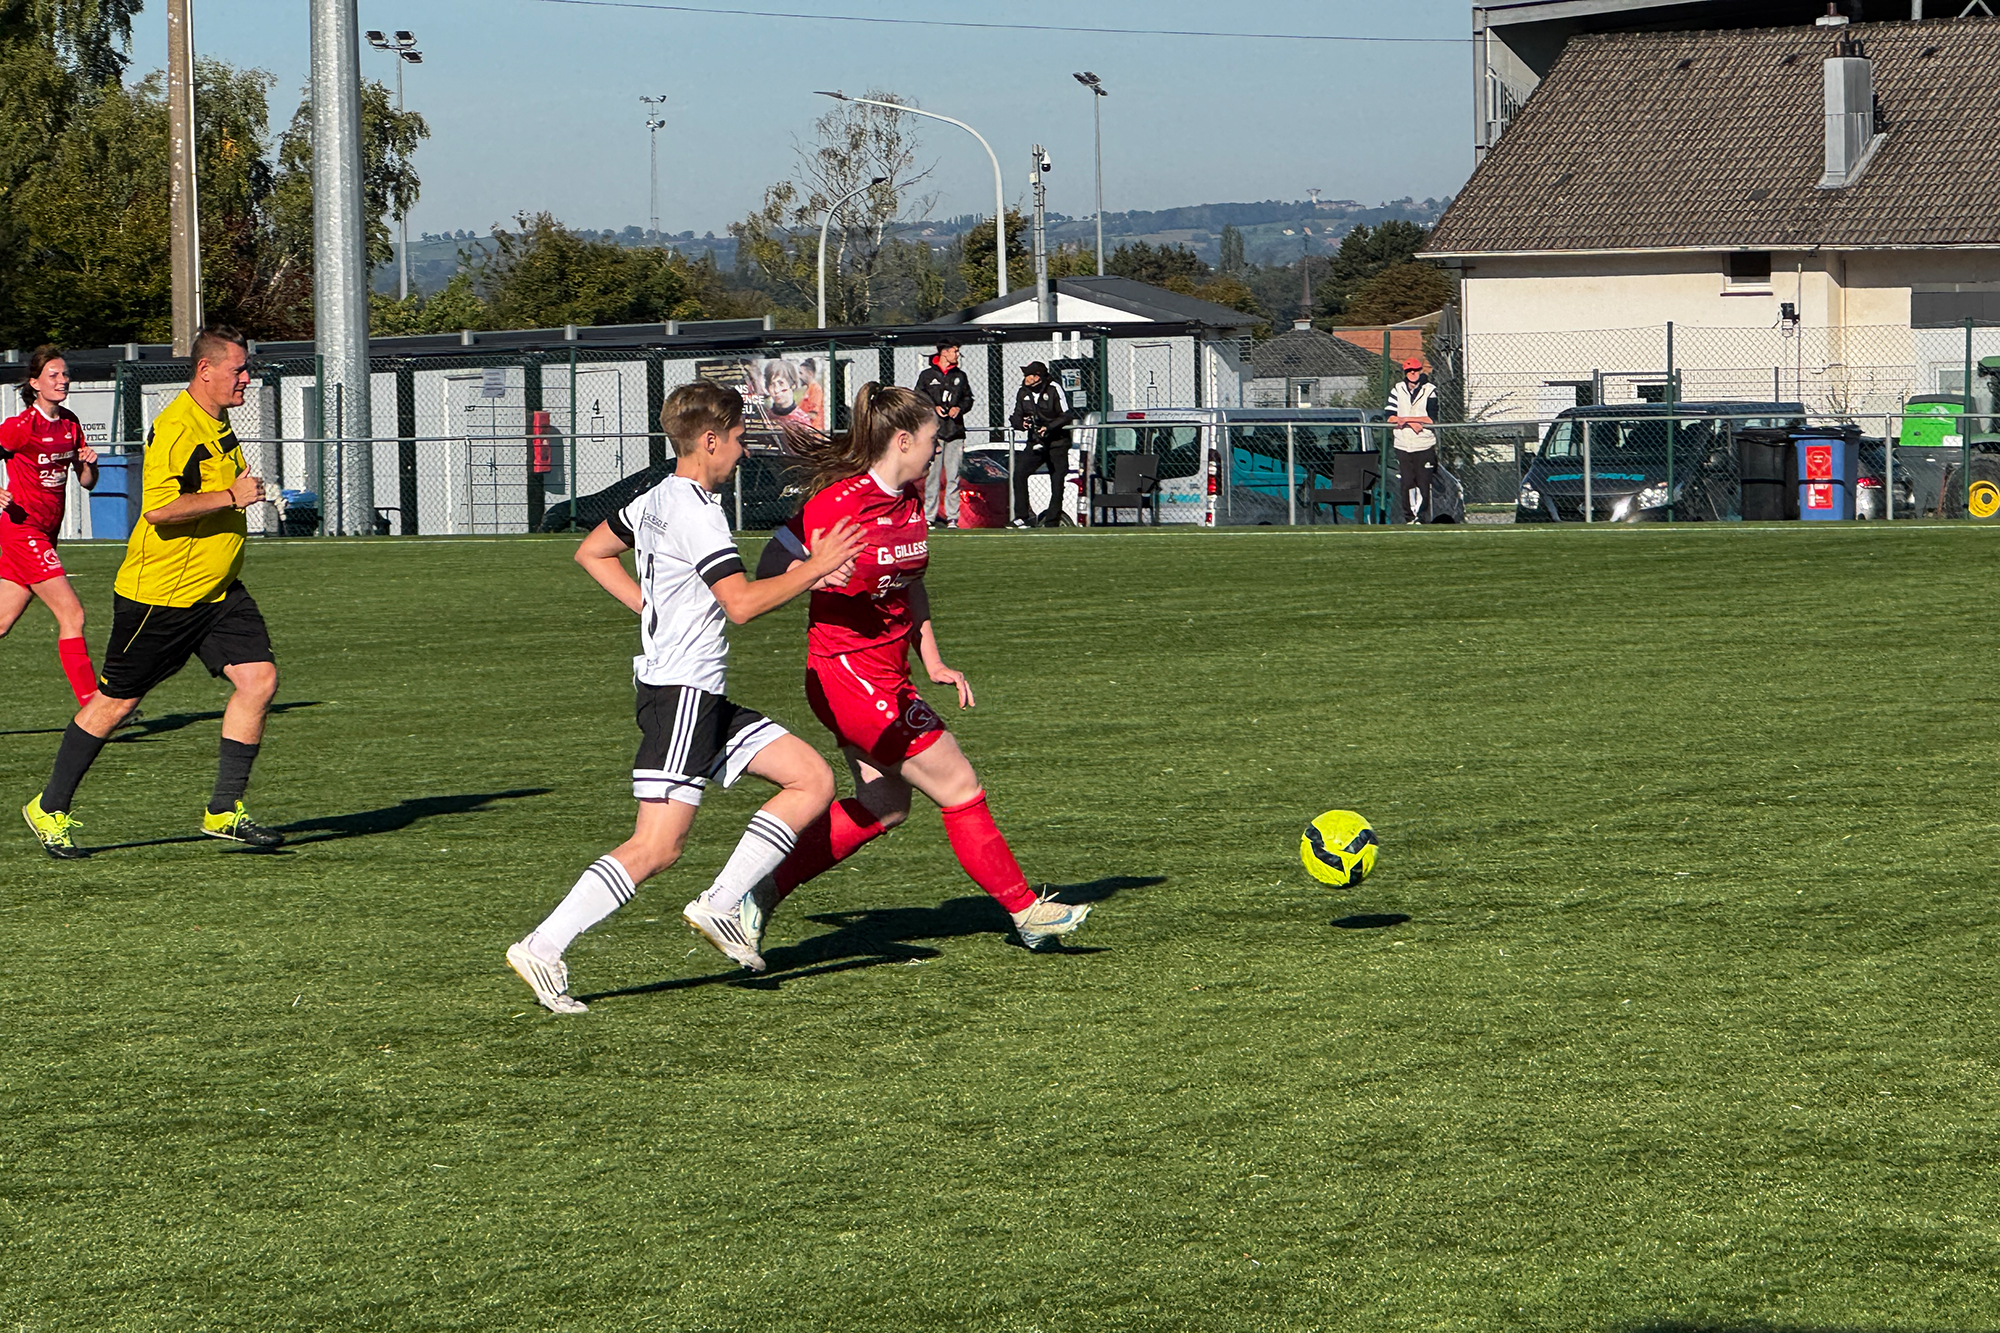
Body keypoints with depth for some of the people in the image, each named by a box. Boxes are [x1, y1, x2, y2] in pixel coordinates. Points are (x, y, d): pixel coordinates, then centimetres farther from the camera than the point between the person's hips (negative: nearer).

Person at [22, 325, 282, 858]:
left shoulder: (216, 424, 12)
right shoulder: (176, 427, -21)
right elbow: (158, 508, -31)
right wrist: (230, 497, -27)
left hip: (218, 593, 8)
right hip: (158, 594, -8)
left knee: (259, 679, -8)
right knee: (116, 702, 3)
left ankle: (224, 811, -1)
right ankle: (50, 809, 20)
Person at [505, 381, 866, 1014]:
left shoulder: (658, 499, 13)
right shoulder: (696, 511, -16)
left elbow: (591, 553, 27)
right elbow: (741, 603, -25)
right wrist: (817, 567, -16)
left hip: (705, 699, 10)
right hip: (682, 693, -10)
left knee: (813, 780, 8)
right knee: (657, 846, -13)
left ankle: (719, 905, 5)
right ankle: (543, 948, -12)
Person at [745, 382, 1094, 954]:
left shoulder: (909, 499, 8)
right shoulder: (839, 502, -18)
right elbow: (771, 562, -13)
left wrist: (933, 662, 13)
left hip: (885, 674, 10)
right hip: (850, 674, -10)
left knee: (883, 807, 14)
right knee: (959, 788, -2)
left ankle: (760, 893, 13)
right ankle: (1025, 910, 9)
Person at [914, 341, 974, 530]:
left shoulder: (960, 376, 15)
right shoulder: (927, 376, 6)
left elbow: (968, 398, 17)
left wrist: (959, 408, -3)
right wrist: (933, 407, -11)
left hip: (955, 431, 3)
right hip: (934, 429, -3)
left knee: (953, 476, 0)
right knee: (932, 475, -4)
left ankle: (952, 517, 3)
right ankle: (929, 516, -1)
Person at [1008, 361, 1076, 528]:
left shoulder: (1054, 389, -8)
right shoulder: (1022, 393, 5)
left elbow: (1067, 416, -9)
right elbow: (1014, 418, 8)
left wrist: (1048, 428, -21)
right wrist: (1022, 423, -15)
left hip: (1057, 443, -4)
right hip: (1035, 442, 4)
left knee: (1057, 481, -5)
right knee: (1019, 473, -14)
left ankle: (1052, 521, 4)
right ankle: (1021, 517, -11)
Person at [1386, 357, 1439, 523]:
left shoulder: (1430, 390, 1)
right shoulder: (1397, 390, 9)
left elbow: (1431, 418, -10)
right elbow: (1390, 418, 2)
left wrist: (1404, 419, -11)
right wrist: (1413, 422, -12)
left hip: (1425, 446, -2)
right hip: (1402, 445, 2)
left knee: (1423, 482, -6)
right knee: (1406, 483, 2)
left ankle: (1421, 517, -4)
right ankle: (1409, 518, 8)